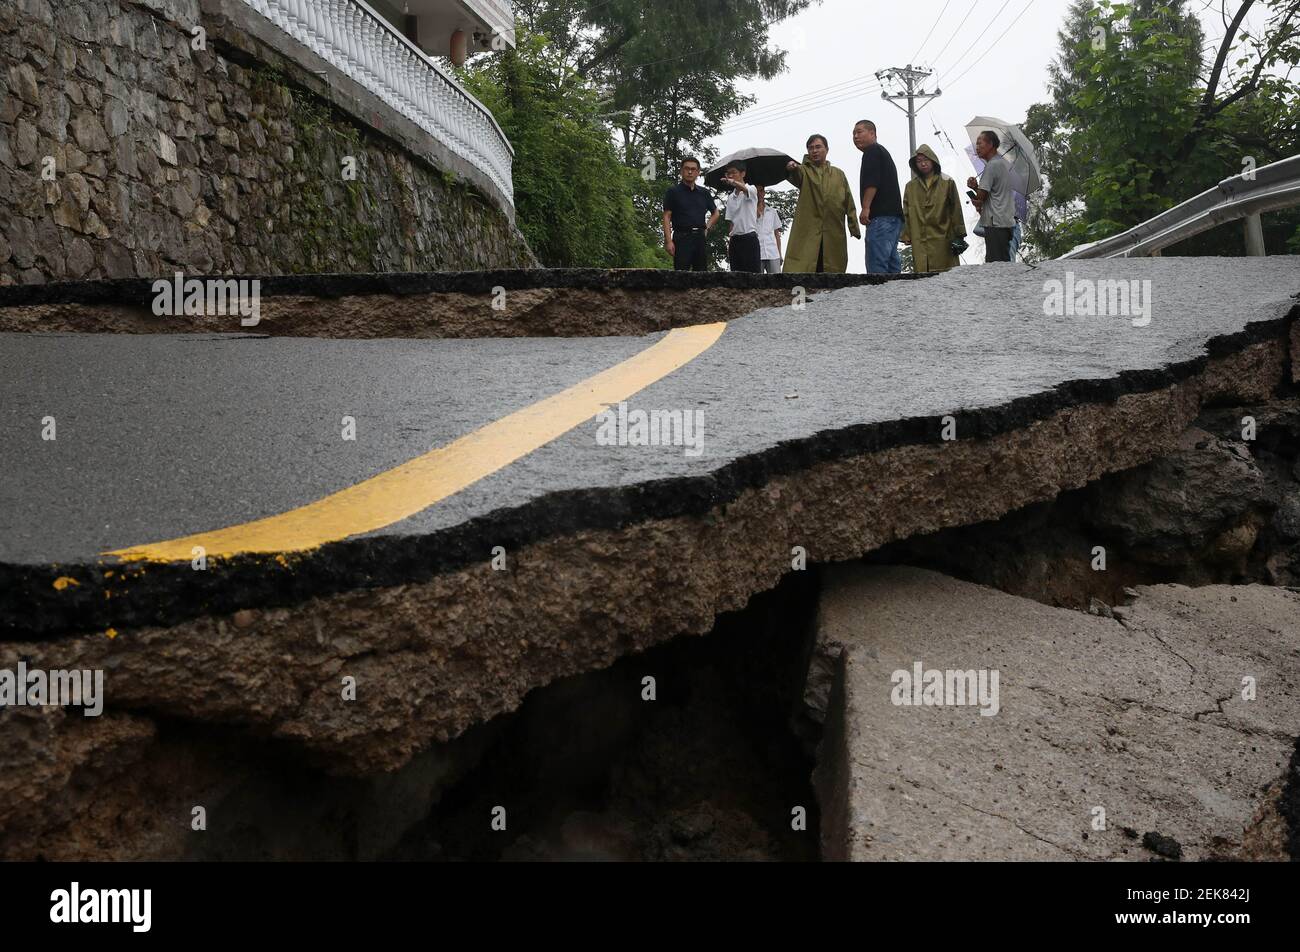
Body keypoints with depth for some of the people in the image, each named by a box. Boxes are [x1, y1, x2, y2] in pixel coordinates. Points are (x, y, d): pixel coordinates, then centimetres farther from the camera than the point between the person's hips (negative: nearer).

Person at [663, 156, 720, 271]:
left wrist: (707, 227, 9)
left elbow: (715, 213, 27)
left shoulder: (704, 193, 15)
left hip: (701, 238, 4)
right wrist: (668, 241, -12)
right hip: (682, 237, -4)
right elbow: (667, 217, -2)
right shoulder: (673, 192, 3)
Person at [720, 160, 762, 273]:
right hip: (735, 240, 6)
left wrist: (733, 182, -48)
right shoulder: (730, 197, 17)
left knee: (753, 273, -11)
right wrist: (729, 243, 10)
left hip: (749, 238, -6)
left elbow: (744, 189, -26)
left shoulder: (752, 189, -1)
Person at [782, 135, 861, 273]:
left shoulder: (839, 174, 19)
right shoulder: (803, 171, 11)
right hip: (806, 232, -2)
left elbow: (849, 204, 16)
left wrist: (854, 228, 6)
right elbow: (795, 175, -14)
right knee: (797, 272, -14)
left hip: (834, 235, 3)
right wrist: (790, 168, -38)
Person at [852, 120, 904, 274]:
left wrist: (866, 207, -19)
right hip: (894, 215, 10)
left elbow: (872, 182, -14)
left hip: (881, 215, -10)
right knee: (892, 264, 6)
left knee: (876, 266, -19)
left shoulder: (872, 151, 1)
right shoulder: (884, 152, 32)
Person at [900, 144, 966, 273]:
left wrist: (958, 235, 2)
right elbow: (906, 214, 12)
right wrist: (906, 235, 5)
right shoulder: (911, 187, 12)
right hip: (919, 242, 2)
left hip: (943, 240, -1)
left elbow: (956, 210, 5)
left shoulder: (947, 183, 6)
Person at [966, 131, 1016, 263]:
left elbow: (981, 196, -12)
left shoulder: (992, 165, -11)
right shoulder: (1004, 163, 20)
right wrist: (976, 187, 2)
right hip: (1007, 222, 10)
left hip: (995, 223, -10)